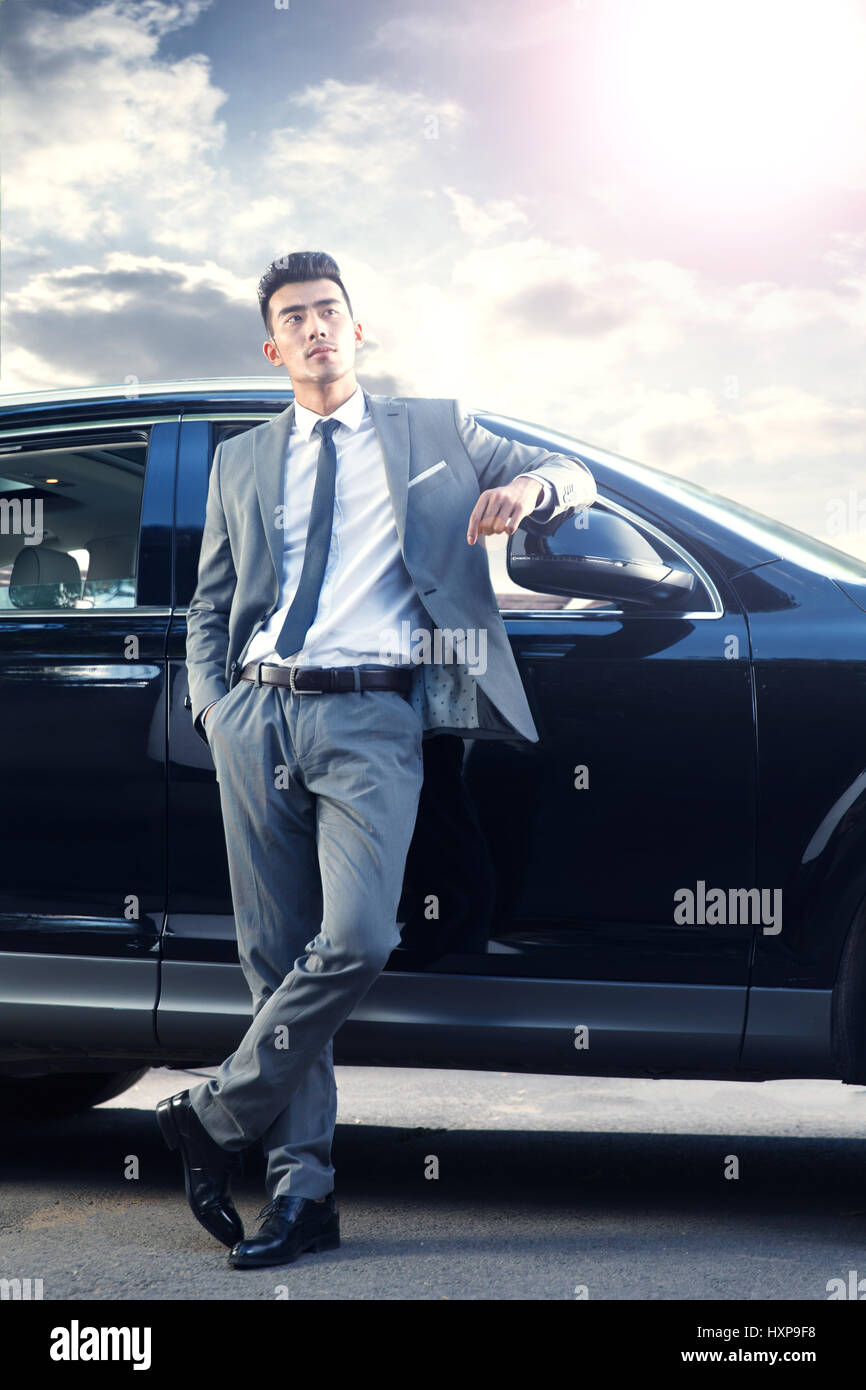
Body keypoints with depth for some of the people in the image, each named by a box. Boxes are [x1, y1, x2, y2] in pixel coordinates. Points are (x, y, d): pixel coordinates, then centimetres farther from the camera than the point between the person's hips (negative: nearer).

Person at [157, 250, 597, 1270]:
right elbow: (209, 605, 24)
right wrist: (212, 709, 7)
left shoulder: (435, 432, 17)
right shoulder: (240, 462, 23)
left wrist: (528, 488, -5)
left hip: (373, 717, -2)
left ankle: (214, 1118, -3)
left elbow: (575, 478, 19)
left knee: (355, 943, -20)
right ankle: (302, 1190, 5)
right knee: (276, 958, -1)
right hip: (258, 717, 2)